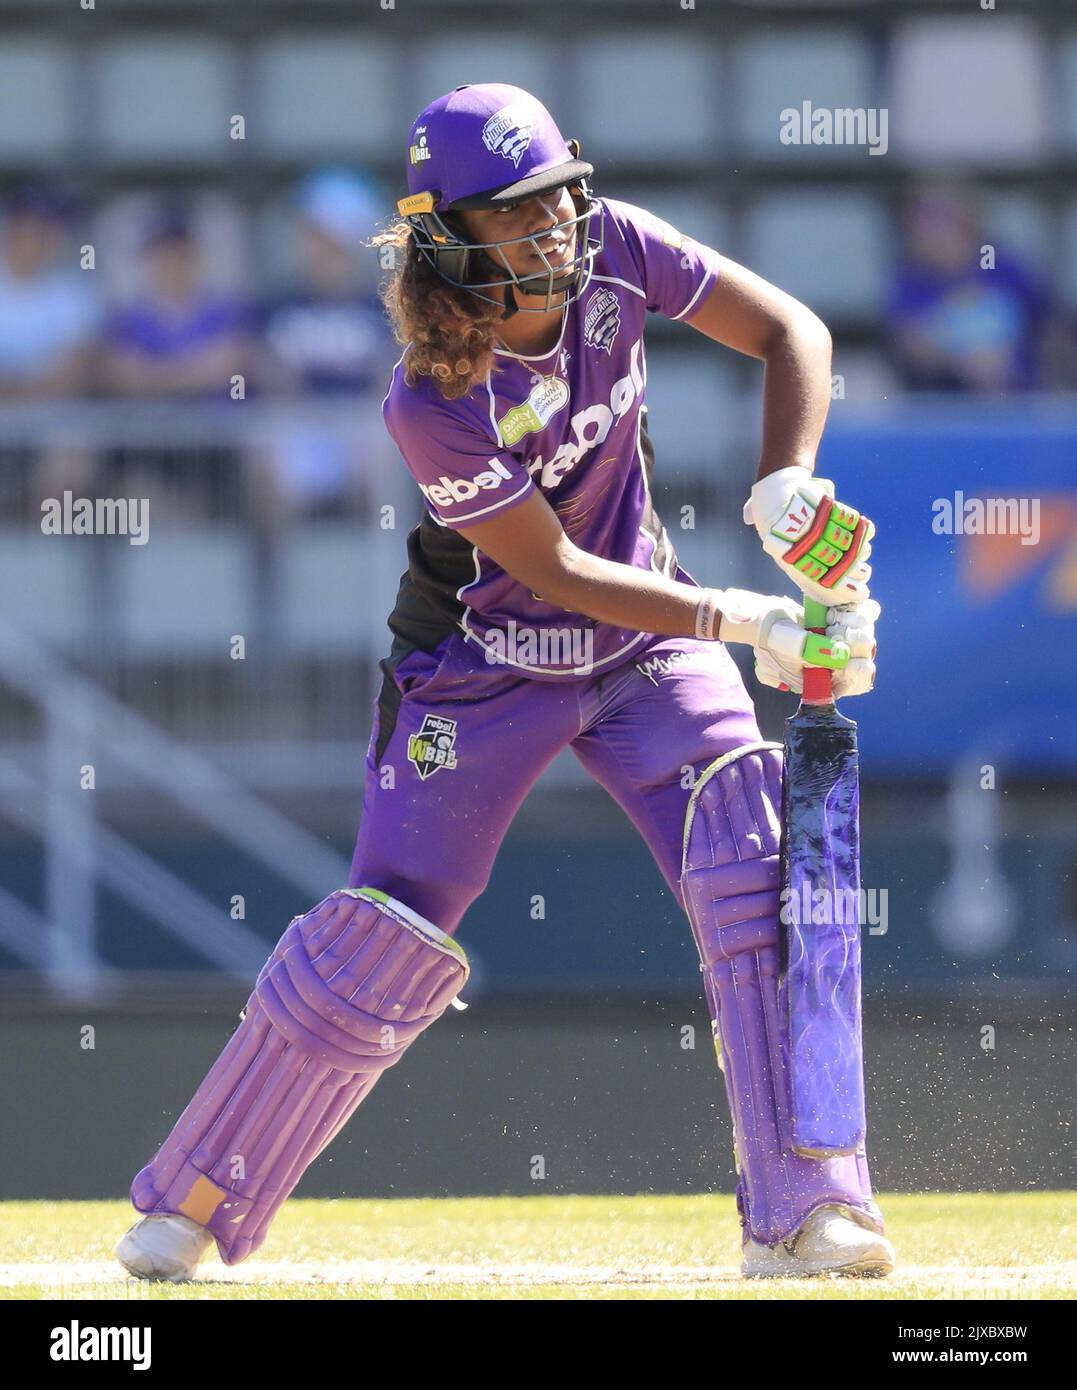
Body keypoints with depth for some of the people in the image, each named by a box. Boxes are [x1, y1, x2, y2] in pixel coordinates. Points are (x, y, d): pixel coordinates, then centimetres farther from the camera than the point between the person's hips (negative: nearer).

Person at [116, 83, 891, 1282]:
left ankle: (801, 1211, -15)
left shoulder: (614, 251, -16)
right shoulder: (433, 402, -28)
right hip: (487, 663, -4)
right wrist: (743, 621, -29)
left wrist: (787, 487, -24)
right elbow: (556, 573, -24)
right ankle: (195, 1200, 12)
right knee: (387, 935, -5)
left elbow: (790, 331, -7)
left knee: (759, 862, -16)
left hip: (645, 641, 4)